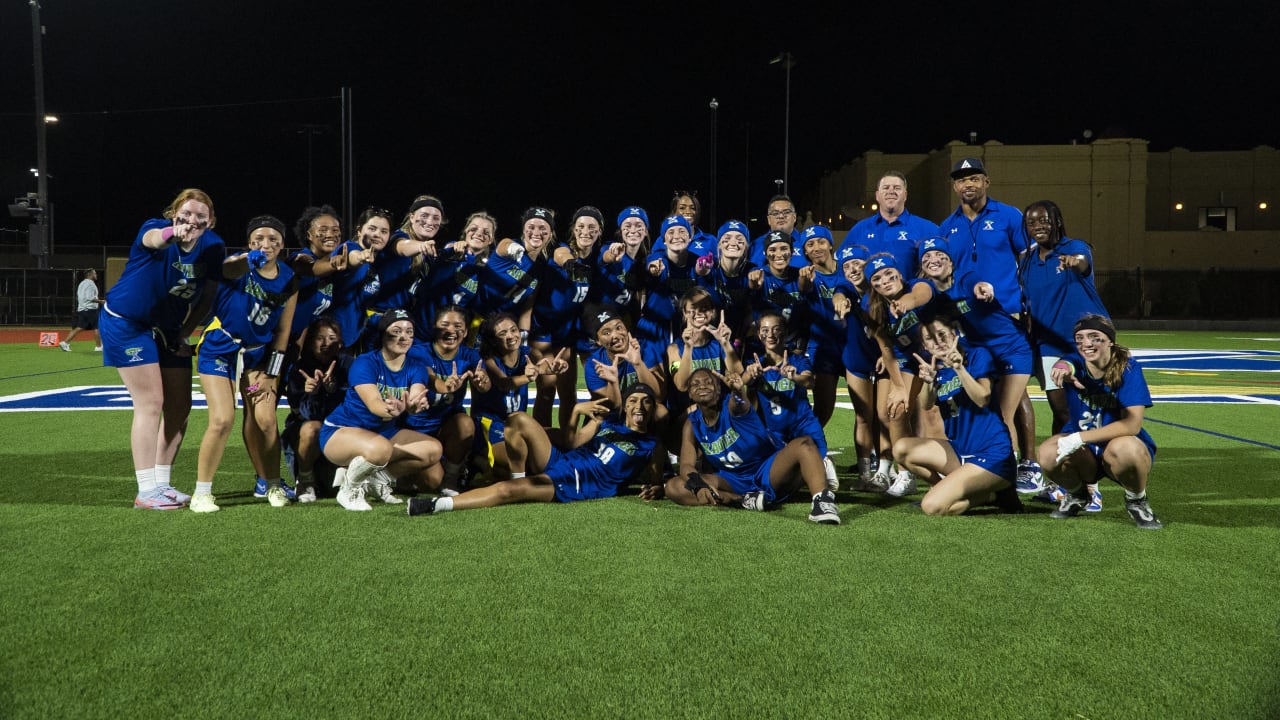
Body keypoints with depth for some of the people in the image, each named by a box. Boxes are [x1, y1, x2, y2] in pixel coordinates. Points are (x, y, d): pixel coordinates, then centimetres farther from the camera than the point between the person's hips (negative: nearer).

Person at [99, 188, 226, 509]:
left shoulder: (214, 247, -8)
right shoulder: (156, 228, -22)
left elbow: (207, 297, 1)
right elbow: (153, 239, -49)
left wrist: (184, 334, -5)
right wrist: (172, 234, -71)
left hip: (168, 329, 6)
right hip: (126, 323, -6)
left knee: (179, 406, 3)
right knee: (150, 402, -12)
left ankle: (162, 484, 16)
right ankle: (146, 492, -5)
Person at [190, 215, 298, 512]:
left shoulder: (289, 281, -3)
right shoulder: (240, 265, -15)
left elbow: (282, 332, 2)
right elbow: (230, 269, -42)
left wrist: (271, 374, -1)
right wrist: (250, 260, -63)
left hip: (257, 353, 4)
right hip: (219, 348, -4)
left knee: (265, 419, -5)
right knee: (223, 420, -13)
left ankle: (273, 484, 14)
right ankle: (202, 493, 3)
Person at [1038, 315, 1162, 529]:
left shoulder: (1128, 368, -17)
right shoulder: (1076, 363, -11)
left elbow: (1132, 424, -25)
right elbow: (1066, 365, -38)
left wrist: (1079, 438, -30)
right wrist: (1062, 368, -64)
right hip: (1084, 454, 2)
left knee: (1125, 449, -37)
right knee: (1048, 454, -28)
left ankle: (1137, 501, -4)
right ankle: (1078, 495, 6)